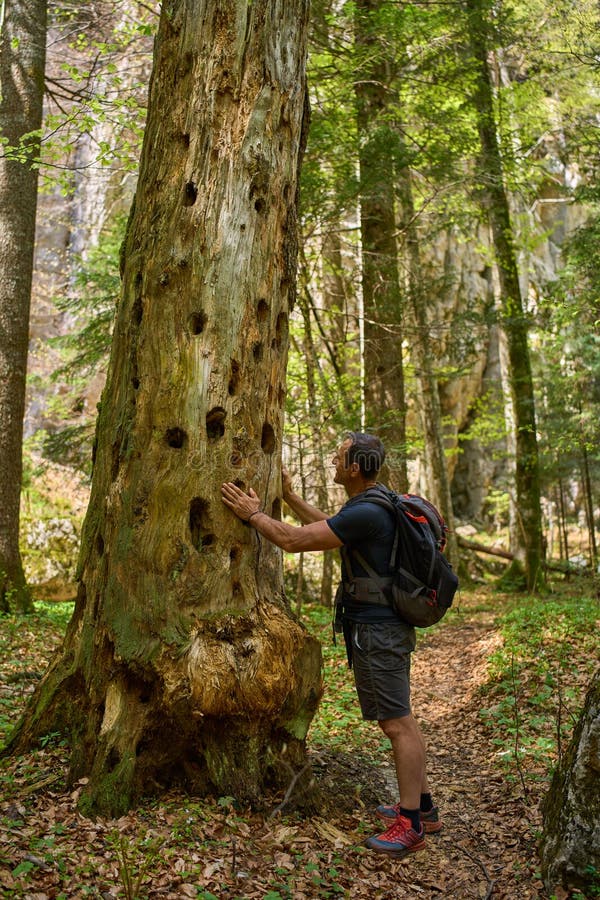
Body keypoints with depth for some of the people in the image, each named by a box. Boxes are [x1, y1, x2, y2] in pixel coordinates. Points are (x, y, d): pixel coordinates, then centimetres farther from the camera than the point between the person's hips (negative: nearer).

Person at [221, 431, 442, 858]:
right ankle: (422, 805, 27)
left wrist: (254, 513, -5)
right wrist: (289, 496, 27)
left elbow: (294, 540, -19)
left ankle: (411, 824, 6)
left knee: (397, 723, -3)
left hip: (376, 630, -11)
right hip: (388, 625, 11)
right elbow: (328, 525, 28)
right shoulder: (376, 504, 11)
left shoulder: (365, 513, -22)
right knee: (400, 718, 17)